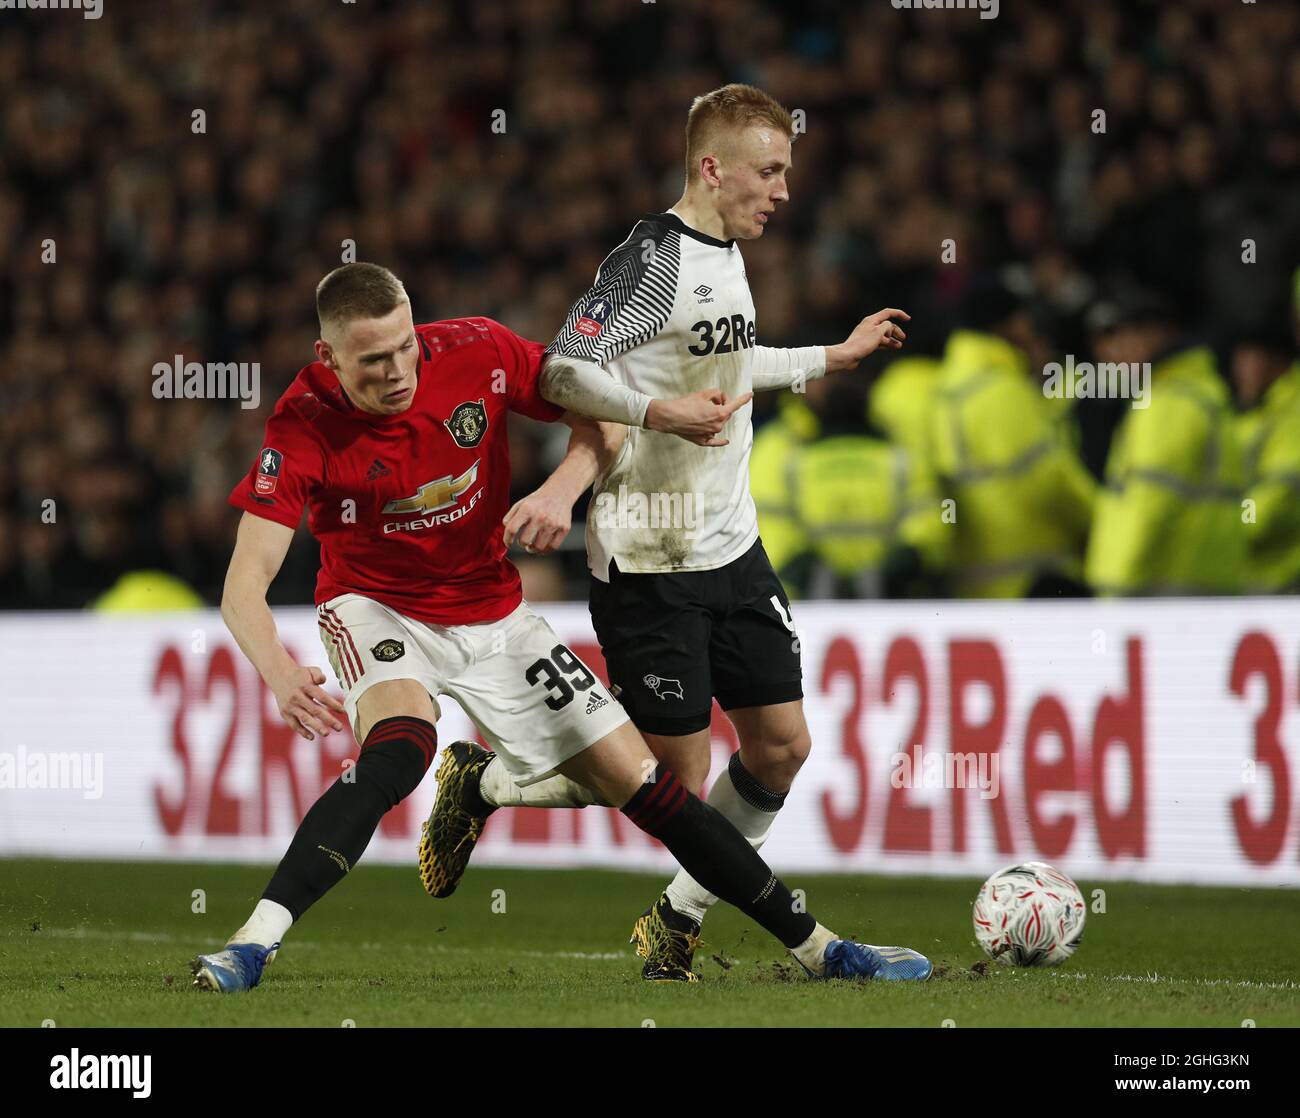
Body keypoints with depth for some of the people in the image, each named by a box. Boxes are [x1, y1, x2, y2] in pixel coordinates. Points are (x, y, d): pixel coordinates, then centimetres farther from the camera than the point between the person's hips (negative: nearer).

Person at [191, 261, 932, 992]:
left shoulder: (475, 352, -18)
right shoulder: (306, 426, -24)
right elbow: (246, 582, -28)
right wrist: (280, 673, -48)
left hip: (493, 615, 3)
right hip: (378, 609, -3)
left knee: (643, 783, 3)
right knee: (399, 749, -37)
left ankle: (816, 947, 14)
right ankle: (254, 945, -37)